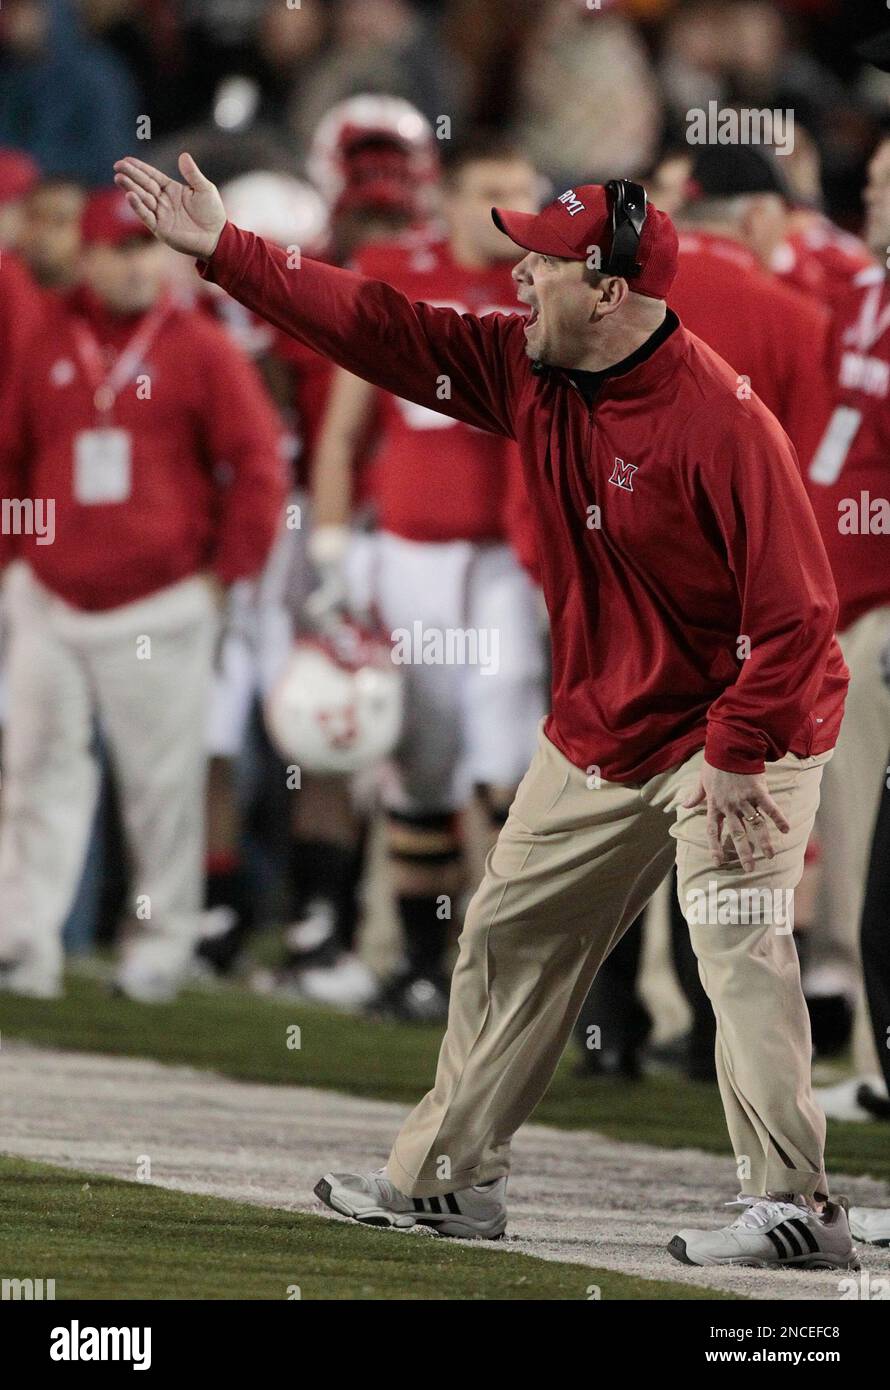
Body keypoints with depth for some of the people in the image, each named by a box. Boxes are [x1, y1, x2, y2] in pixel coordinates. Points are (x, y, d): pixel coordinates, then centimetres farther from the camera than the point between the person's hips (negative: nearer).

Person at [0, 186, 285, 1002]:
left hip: (162, 607, -3)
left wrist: (228, 570, -2)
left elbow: (257, 465, -1)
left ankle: (162, 944, 7)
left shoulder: (200, 350, 0)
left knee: (163, 782, -1)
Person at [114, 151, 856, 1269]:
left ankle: (793, 1205, -24)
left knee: (740, 942, -22)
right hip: (597, 743, 9)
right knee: (509, 937, 14)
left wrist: (736, 754, -24)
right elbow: (378, 328, 5)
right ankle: (448, 1178, 26)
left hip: (738, 729, -9)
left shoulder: (720, 420, -24)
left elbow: (796, 606, -24)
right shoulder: (526, 370, -1)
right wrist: (222, 250, 4)